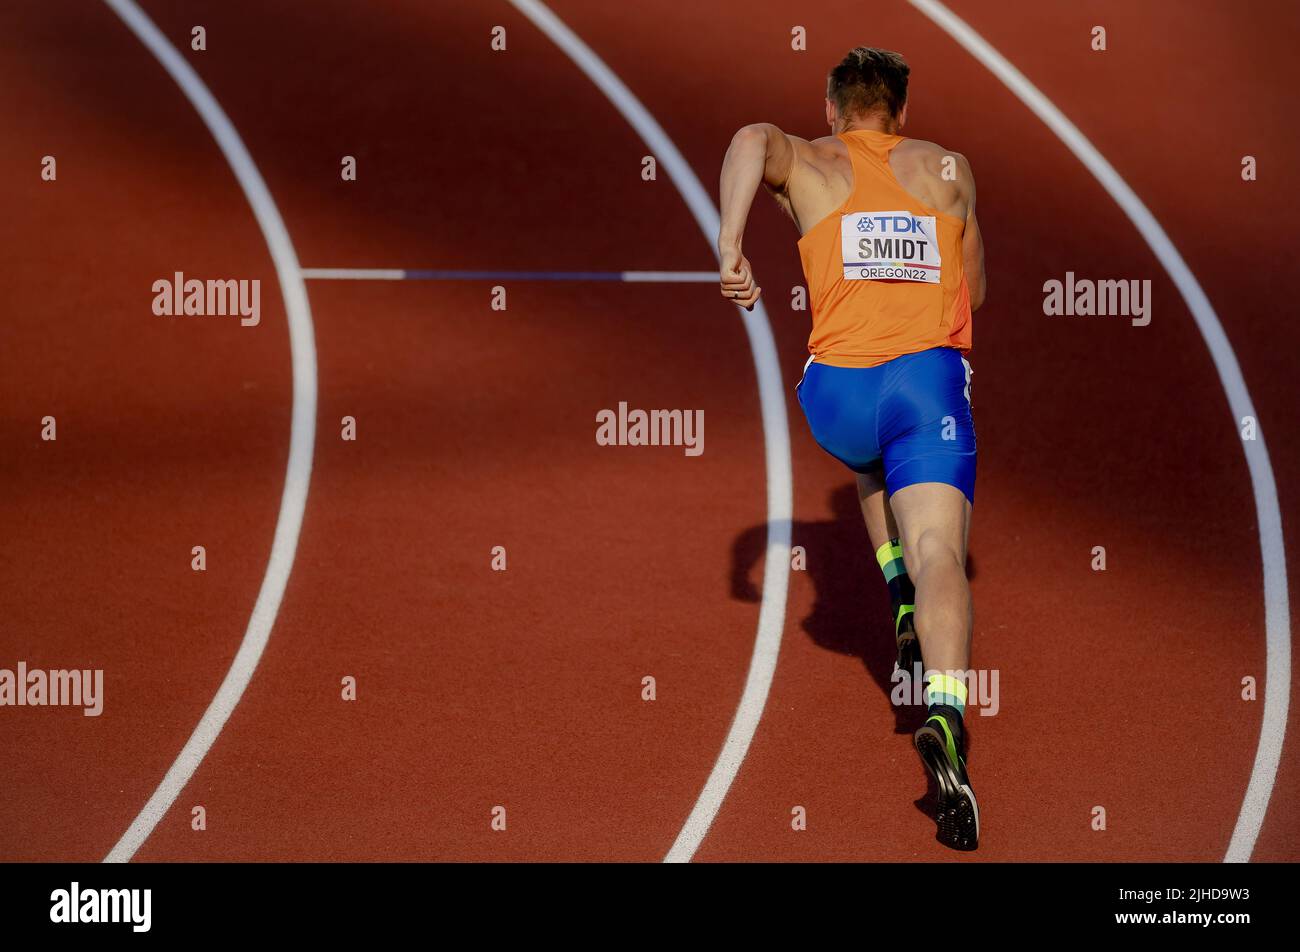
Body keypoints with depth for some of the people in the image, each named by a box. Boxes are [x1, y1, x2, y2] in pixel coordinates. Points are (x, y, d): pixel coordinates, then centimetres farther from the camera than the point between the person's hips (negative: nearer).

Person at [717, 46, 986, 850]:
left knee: (871, 460, 38)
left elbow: (753, 139, -9)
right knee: (941, 555, -14)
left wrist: (730, 246, -13)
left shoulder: (808, 164, 16)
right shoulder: (948, 168, 21)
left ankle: (902, 596, 23)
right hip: (931, 378, -1)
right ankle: (944, 714, -36)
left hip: (839, 391, 1)